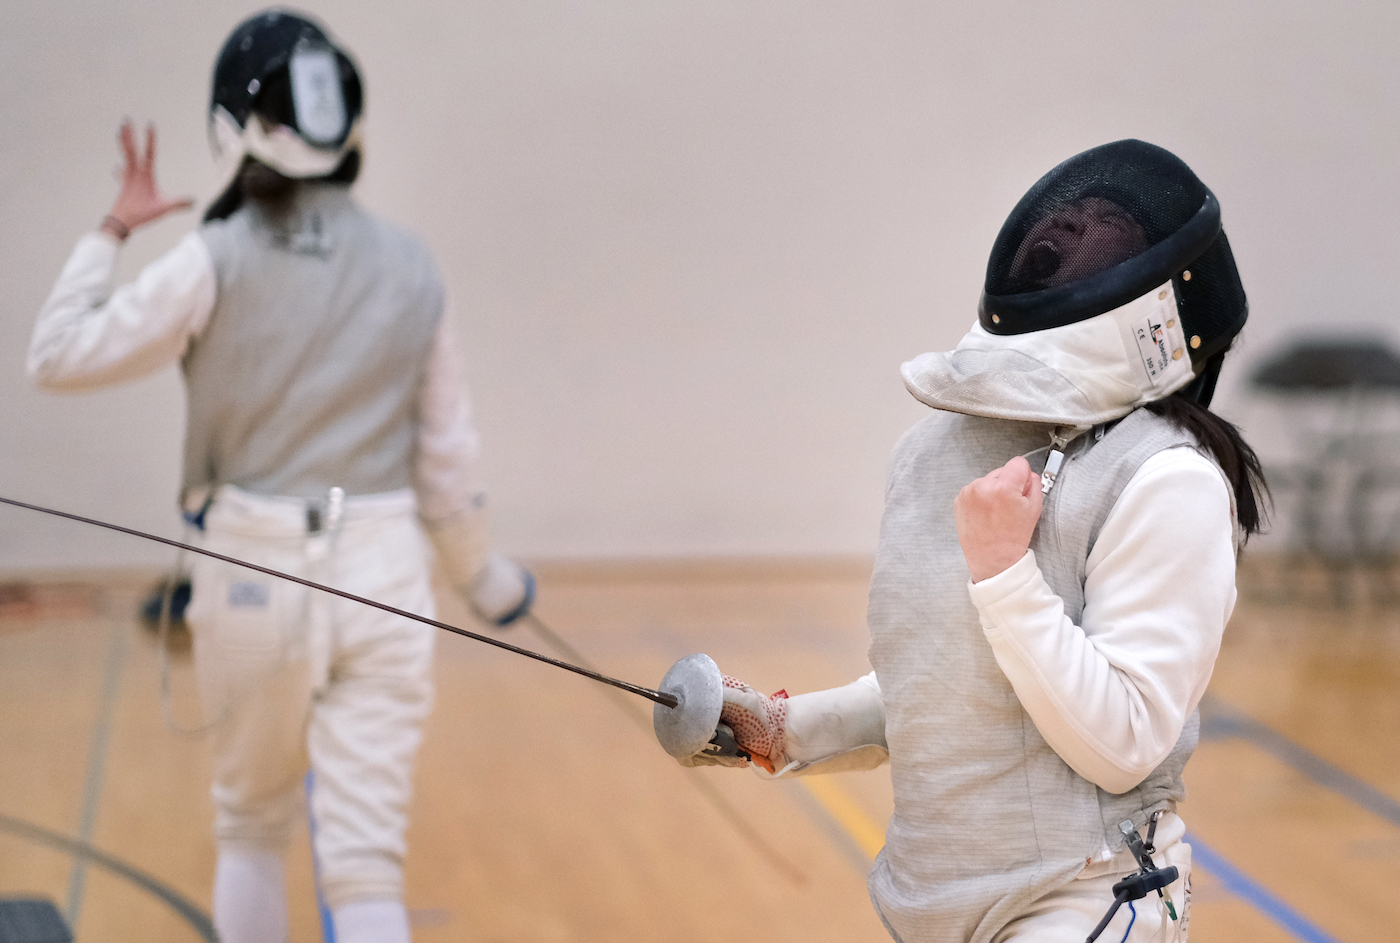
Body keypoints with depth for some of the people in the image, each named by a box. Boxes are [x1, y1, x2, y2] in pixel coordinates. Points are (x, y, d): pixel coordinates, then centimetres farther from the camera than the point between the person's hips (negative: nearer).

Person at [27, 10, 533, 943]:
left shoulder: (217, 260, -9)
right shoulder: (410, 267, 1)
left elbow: (59, 358, -5)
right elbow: (446, 457, 4)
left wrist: (115, 228, 6)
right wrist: (485, 576, 19)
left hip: (252, 575, -1)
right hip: (381, 576, 1)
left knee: (253, 828, 23)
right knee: (367, 867, -1)